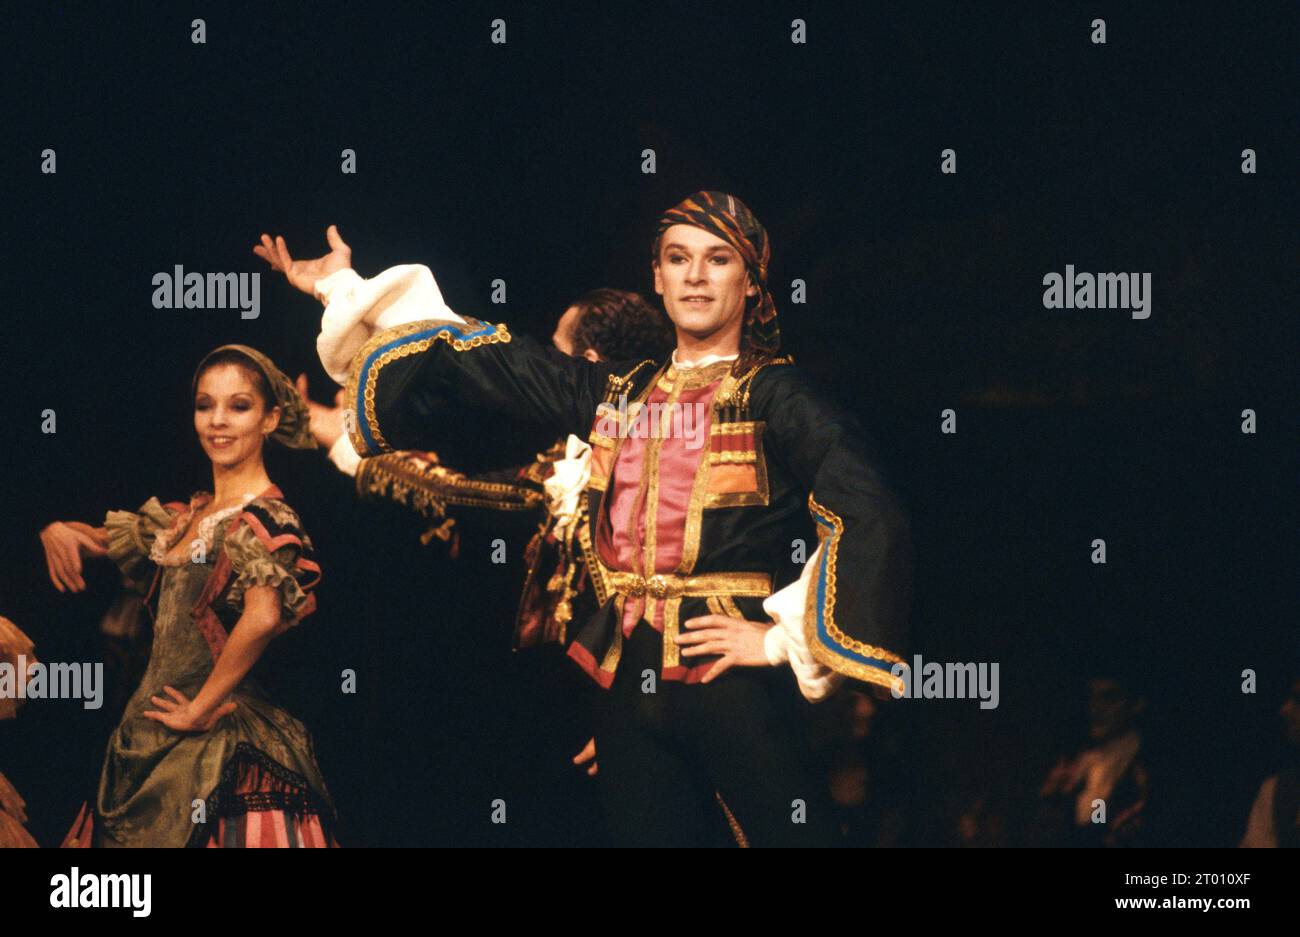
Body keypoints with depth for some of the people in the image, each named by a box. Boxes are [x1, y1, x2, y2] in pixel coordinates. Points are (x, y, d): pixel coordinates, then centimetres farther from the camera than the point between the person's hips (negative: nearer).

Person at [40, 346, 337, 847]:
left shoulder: (264, 518, -12)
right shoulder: (186, 517, 13)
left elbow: (263, 617, -29)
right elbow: (104, 538, 27)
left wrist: (201, 707, -20)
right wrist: (60, 532, 4)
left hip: (224, 745, -8)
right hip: (154, 746, 8)